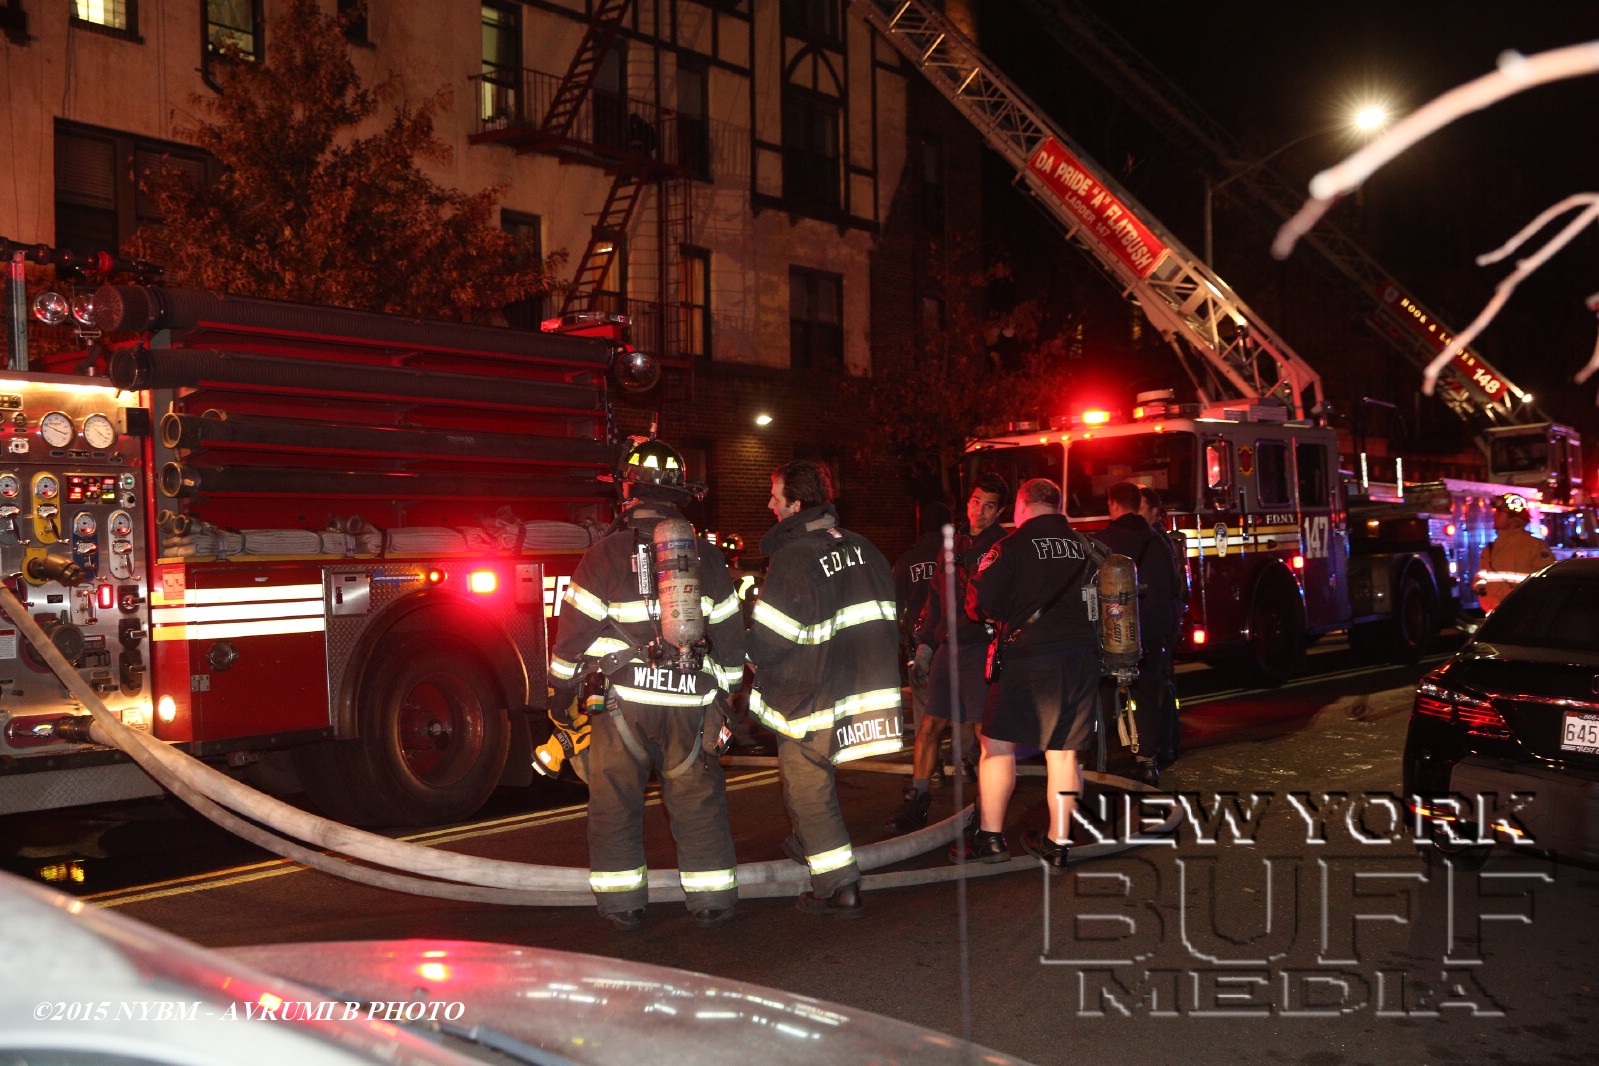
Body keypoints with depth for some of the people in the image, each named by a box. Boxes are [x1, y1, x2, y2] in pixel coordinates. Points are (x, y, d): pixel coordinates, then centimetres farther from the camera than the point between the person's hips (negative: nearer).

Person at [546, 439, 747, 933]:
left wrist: (559, 691, 8)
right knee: (699, 800, 11)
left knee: (615, 802, 9)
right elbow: (729, 631, 11)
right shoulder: (706, 554, 6)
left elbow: (576, 629, -4)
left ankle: (622, 904, 13)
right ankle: (712, 900, 15)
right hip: (690, 701, 3)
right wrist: (725, 689, 22)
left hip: (625, 698, -3)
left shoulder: (607, 552, -5)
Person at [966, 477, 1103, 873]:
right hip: (1083, 657, 5)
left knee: (998, 745, 5)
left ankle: (990, 837, 7)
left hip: (1030, 658, -5)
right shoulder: (1084, 545, 9)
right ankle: (1058, 844, 17)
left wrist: (1005, 613, 11)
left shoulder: (1012, 546, -7)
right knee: (1063, 753, 11)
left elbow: (979, 601, -10)